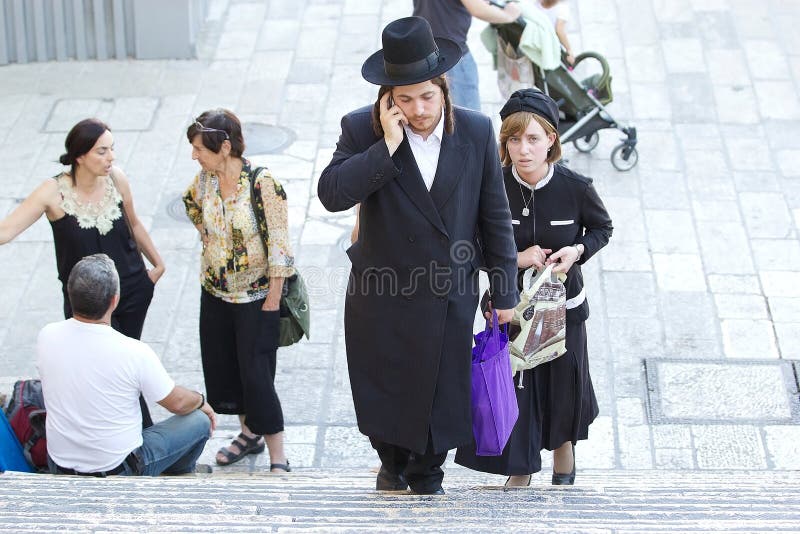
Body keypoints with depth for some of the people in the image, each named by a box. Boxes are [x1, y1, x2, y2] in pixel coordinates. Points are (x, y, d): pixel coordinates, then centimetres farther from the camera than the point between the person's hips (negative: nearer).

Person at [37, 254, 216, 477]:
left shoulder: (47, 337, -13)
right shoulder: (135, 353, -26)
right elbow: (177, 403, -9)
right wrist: (201, 401, 15)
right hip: (117, 471, -5)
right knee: (200, 419, 15)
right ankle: (177, 475, 43)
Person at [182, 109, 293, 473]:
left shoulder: (263, 184, -23)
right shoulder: (204, 180, -5)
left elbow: (280, 247, -19)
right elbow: (192, 204, 22)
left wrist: (272, 300, -16)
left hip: (256, 296, -7)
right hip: (215, 293, 7)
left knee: (257, 375, -6)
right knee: (221, 368, 16)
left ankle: (278, 459, 5)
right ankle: (249, 434, 38)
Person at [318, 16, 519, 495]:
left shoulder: (476, 132, -8)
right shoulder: (363, 130, -12)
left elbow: (495, 217, -1)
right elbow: (332, 194, -25)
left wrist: (505, 294, 3)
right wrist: (387, 147, -31)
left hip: (448, 299, 1)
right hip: (383, 299, 0)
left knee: (440, 396, 12)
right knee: (382, 396, 16)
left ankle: (427, 476, 37)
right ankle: (393, 462, 46)